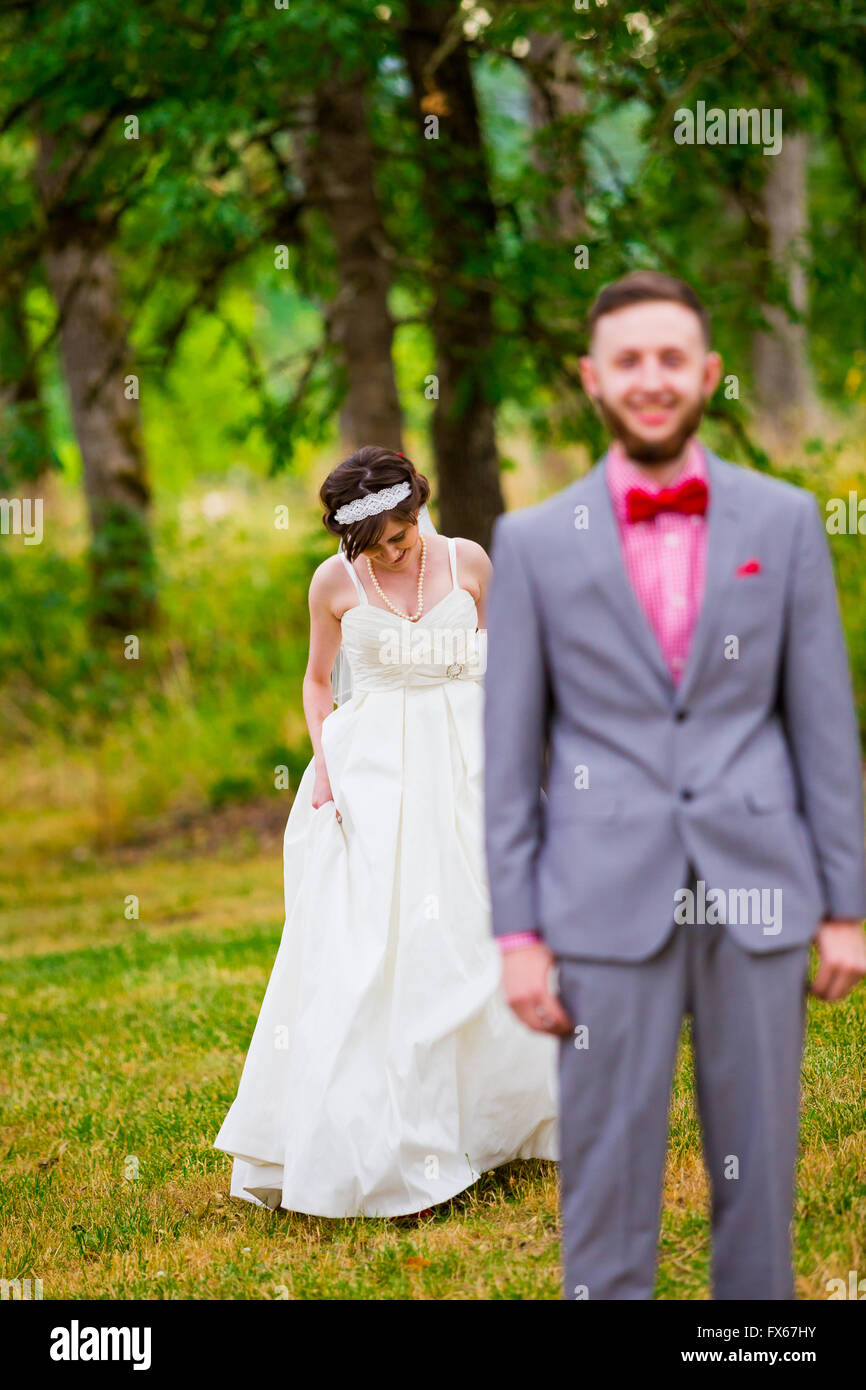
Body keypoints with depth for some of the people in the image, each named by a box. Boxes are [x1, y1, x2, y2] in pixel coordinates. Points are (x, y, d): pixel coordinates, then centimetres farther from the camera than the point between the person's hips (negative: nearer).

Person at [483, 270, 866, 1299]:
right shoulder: (534, 542, 2)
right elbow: (510, 754, 2)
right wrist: (517, 934, -3)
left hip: (757, 898, 1)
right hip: (608, 905, -1)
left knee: (758, 1173, 8)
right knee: (608, 1184, 3)